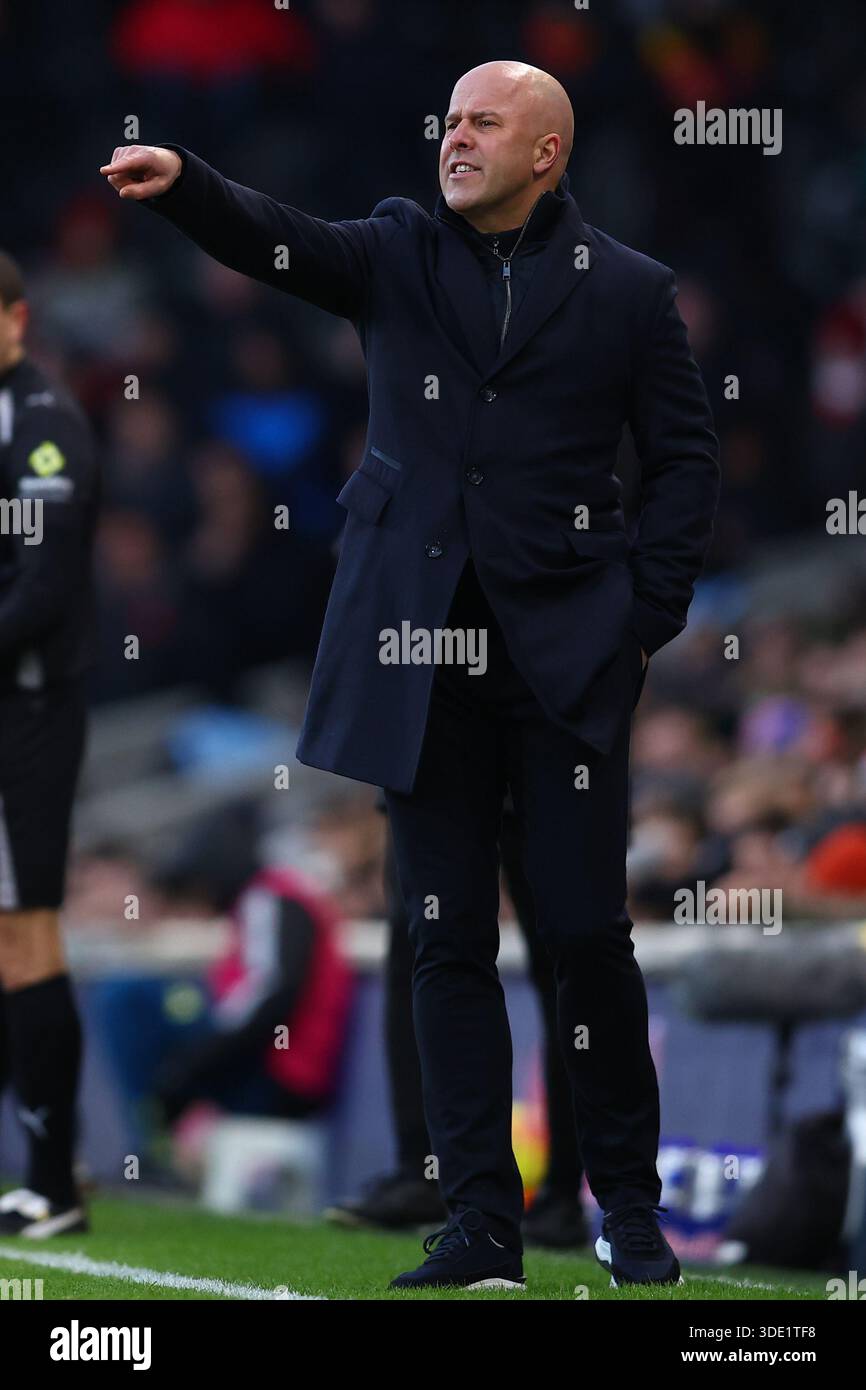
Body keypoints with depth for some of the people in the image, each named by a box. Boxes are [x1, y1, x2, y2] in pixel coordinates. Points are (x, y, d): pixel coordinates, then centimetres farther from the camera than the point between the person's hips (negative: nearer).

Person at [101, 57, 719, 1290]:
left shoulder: (626, 289, 3)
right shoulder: (399, 254, 7)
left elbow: (682, 453, 7)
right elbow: (280, 244, -10)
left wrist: (649, 617, -1)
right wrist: (183, 183, -30)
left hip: (564, 651, -2)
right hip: (425, 652, 2)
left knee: (588, 931, -1)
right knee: (448, 941, 3)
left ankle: (629, 1209, 14)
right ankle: (482, 1228, 8)